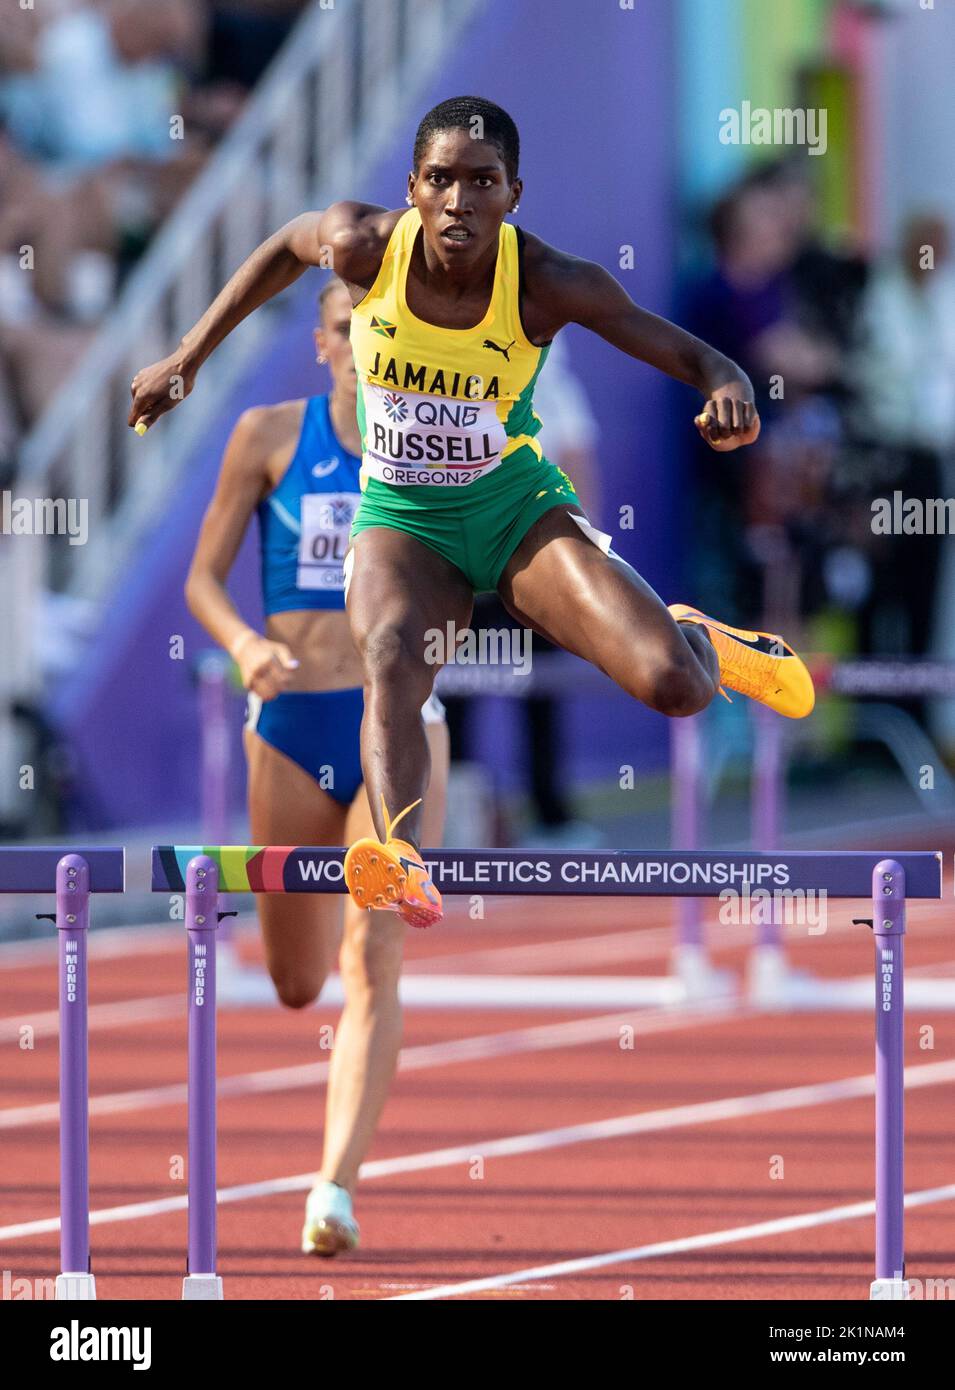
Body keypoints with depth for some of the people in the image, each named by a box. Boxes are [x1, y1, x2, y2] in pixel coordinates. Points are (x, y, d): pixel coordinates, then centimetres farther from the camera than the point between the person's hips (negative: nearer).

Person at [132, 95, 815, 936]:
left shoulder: (548, 285, -18)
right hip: (401, 519, 0)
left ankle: (703, 644, 22)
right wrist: (188, 359, 15)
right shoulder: (367, 246, -14)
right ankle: (402, 862, -57)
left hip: (518, 509, 0)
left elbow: (689, 353, -13)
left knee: (670, 685, -18)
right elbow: (287, 247, 10)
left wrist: (729, 391, -37)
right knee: (391, 659, -35)